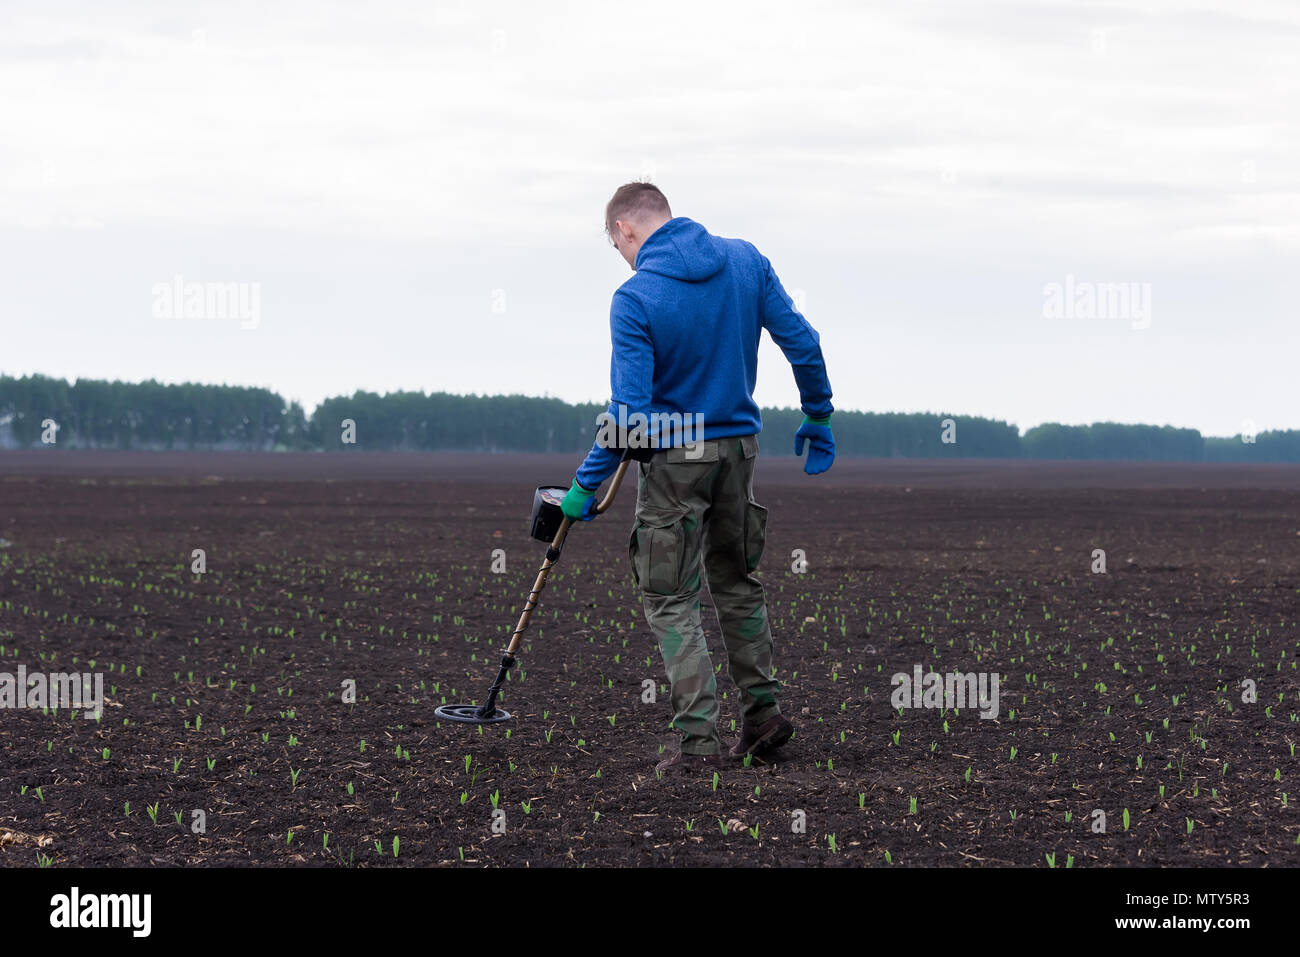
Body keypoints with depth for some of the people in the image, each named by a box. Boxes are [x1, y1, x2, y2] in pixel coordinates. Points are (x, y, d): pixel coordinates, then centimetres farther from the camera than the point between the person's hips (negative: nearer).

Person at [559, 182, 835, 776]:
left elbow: (628, 413, -21)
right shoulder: (745, 260, -2)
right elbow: (802, 342, 2)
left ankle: (699, 740, -5)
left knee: (670, 601, 3)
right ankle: (763, 711, 25)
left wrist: (585, 487, -13)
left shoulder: (635, 299, -18)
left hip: (673, 460, -6)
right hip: (739, 446, 6)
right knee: (736, 581, 22)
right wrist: (818, 418, 15)